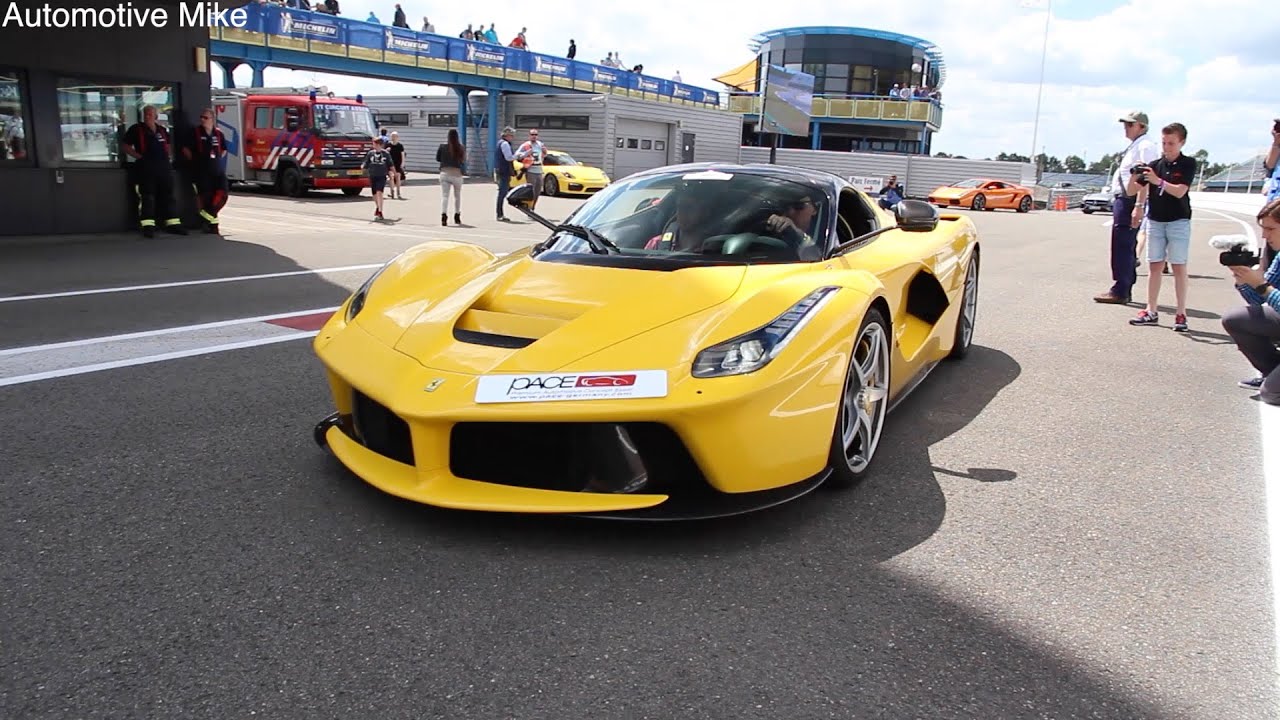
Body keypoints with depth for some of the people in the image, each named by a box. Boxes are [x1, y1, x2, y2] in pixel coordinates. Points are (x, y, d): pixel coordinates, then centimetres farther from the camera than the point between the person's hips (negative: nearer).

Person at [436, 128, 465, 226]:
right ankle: (457, 217, 26)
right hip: (457, 173, 0)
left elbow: (437, 158, 7)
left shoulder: (443, 146, -2)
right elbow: (464, 161, 5)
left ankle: (443, 215, -21)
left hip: (445, 173, 0)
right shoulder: (461, 148, -4)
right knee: (457, 196, 18)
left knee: (444, 195, -3)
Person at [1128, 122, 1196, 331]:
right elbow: (1131, 191, 5)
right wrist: (1134, 176, -14)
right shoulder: (1155, 165, 8)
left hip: (1178, 222, -4)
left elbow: (1179, 191, -14)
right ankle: (1151, 312, 10)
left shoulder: (1188, 164, -1)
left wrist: (1159, 181, -26)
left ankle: (1181, 314, -1)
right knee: (1155, 266, 6)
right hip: (1155, 221, 4)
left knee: (1179, 267, -3)